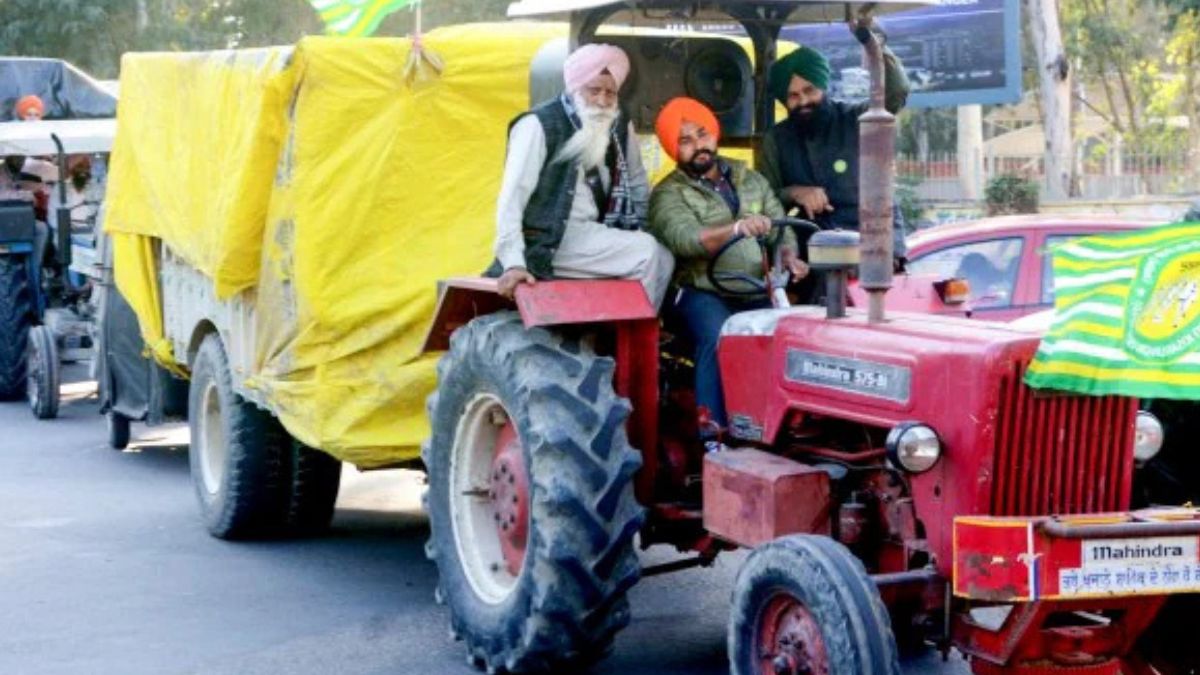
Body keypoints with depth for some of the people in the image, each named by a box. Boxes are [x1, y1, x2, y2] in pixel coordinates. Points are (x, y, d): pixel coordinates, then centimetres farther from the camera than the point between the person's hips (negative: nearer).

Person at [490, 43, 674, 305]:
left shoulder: (620, 127, 9)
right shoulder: (540, 125, -11)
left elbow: (638, 184, 22)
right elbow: (512, 195, -16)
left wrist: (639, 230, 8)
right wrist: (513, 261, -26)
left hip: (593, 237, 7)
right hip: (548, 242, -7)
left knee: (662, 259, -14)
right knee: (647, 254, -21)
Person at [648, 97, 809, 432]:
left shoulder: (751, 180, 20)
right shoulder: (668, 194, 2)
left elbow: (780, 227, 15)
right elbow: (683, 238, -18)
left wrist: (789, 258, -9)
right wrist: (737, 228, -35)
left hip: (758, 294, 4)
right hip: (703, 294, -4)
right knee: (720, 340, -34)